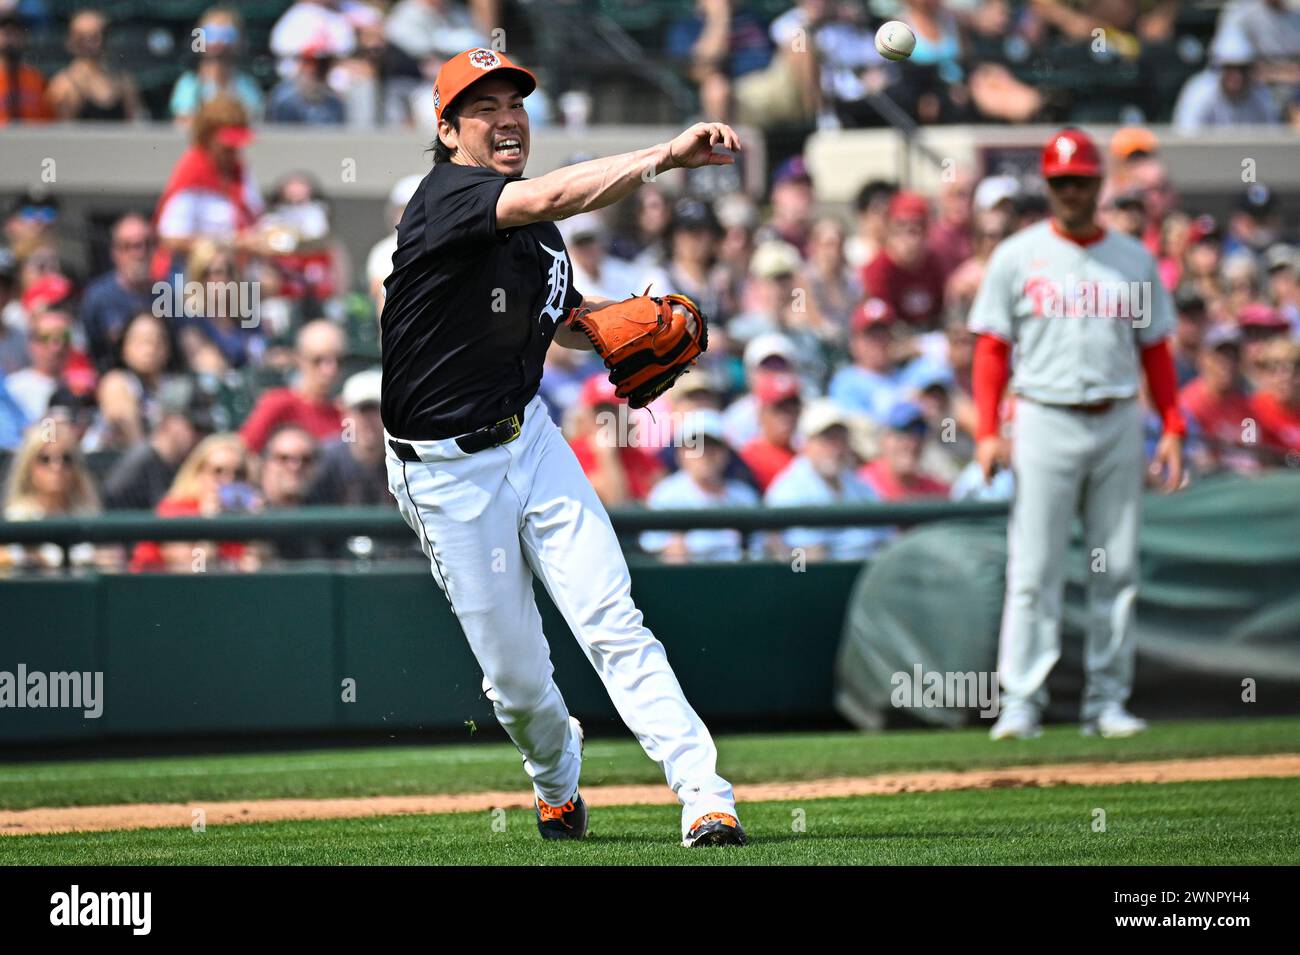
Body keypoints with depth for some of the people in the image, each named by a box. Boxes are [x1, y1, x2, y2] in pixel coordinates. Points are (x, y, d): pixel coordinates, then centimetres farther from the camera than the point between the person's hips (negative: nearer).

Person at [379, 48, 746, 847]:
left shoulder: (532, 225, 7)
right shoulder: (446, 199, -18)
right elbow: (552, 197, -37)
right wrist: (665, 156, -46)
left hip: (530, 440, 5)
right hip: (449, 473, -5)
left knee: (613, 622, -10)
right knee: (516, 674, 3)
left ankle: (704, 794, -17)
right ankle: (558, 780, 34)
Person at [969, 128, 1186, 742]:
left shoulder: (1134, 260, 11)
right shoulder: (1017, 257, 4)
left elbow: (1155, 349, 13)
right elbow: (991, 348, 2)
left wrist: (1172, 429, 4)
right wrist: (987, 432, -8)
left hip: (1119, 423, 3)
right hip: (1045, 420, -3)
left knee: (1118, 569, 3)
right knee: (1034, 570, -7)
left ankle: (1108, 701, 10)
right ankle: (1022, 701, -8)